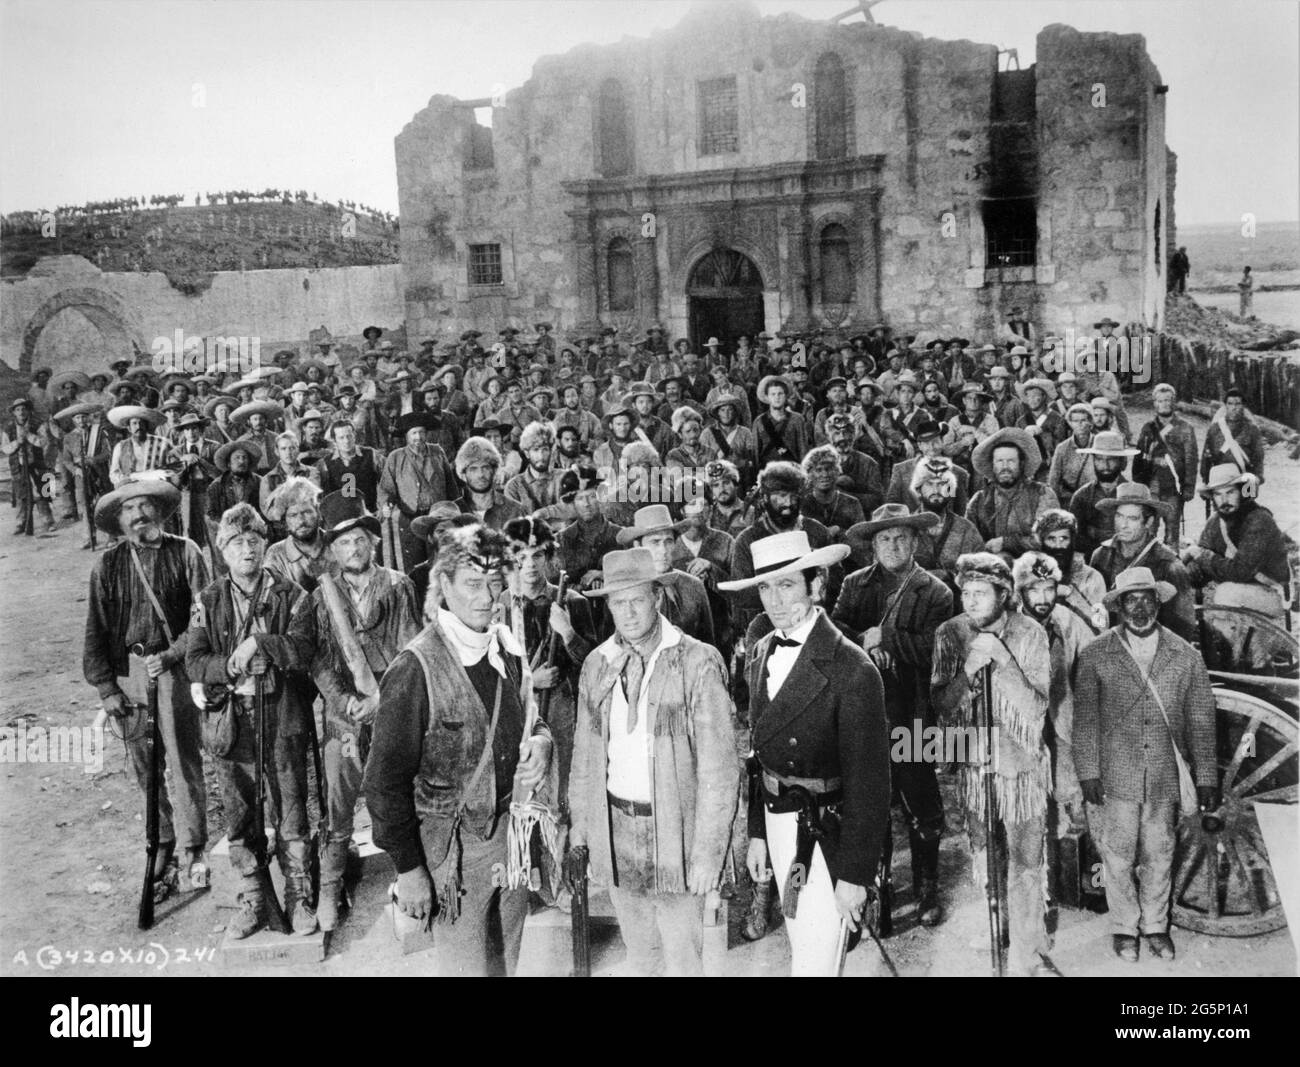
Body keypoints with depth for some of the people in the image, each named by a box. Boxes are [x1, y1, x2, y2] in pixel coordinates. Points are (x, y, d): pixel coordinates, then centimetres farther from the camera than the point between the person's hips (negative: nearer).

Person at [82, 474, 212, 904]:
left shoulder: (184, 553, 1)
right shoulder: (108, 565, 7)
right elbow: (96, 630, 8)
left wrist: (171, 655, -13)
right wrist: (105, 686, 2)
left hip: (173, 668, -3)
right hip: (127, 672, 3)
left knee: (183, 762, -6)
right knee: (145, 768, 7)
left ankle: (193, 853, 2)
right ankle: (163, 850, 18)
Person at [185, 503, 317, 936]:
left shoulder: (290, 596, 0)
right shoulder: (209, 601, 6)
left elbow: (302, 651, -13)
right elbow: (193, 663, -1)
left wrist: (259, 644, -23)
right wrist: (231, 667, -17)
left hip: (282, 718, -2)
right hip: (229, 719, 2)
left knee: (290, 813, 4)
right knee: (239, 818, 11)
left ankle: (299, 898, 18)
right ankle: (252, 898, 25)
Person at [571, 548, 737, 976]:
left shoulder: (698, 663, -13)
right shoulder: (597, 664, 3)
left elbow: (717, 765, -14)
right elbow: (584, 751, 12)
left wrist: (707, 852, -16)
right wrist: (579, 821, 9)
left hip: (674, 829, -4)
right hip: (614, 826, 5)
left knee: (682, 956, 2)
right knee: (639, 952, 18)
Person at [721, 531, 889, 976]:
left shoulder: (850, 669, -19)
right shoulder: (759, 654, 4)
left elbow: (868, 780, -17)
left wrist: (855, 874, -16)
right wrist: (757, 833, 10)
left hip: (825, 834, -7)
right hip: (777, 823, 7)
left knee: (813, 961, -2)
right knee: (801, 950, 19)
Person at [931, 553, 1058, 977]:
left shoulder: (1030, 634, -12)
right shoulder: (950, 635, -7)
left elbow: (1036, 709, -17)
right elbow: (941, 704, -8)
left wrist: (1003, 660, -27)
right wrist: (968, 669, -25)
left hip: (1024, 765, -2)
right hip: (974, 763, 2)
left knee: (1026, 865, 2)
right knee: (984, 862, 12)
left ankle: (1030, 956, 17)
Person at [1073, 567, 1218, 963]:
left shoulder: (1185, 656, 4)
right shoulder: (1095, 656, -1)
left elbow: (1200, 720, 6)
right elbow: (1085, 718, -1)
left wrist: (1206, 777, 4)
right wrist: (1088, 771, -6)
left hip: (1165, 779, 2)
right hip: (1114, 777, -1)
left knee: (1159, 856, 12)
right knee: (1118, 857, 7)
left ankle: (1156, 926, 30)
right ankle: (1125, 929, 24)